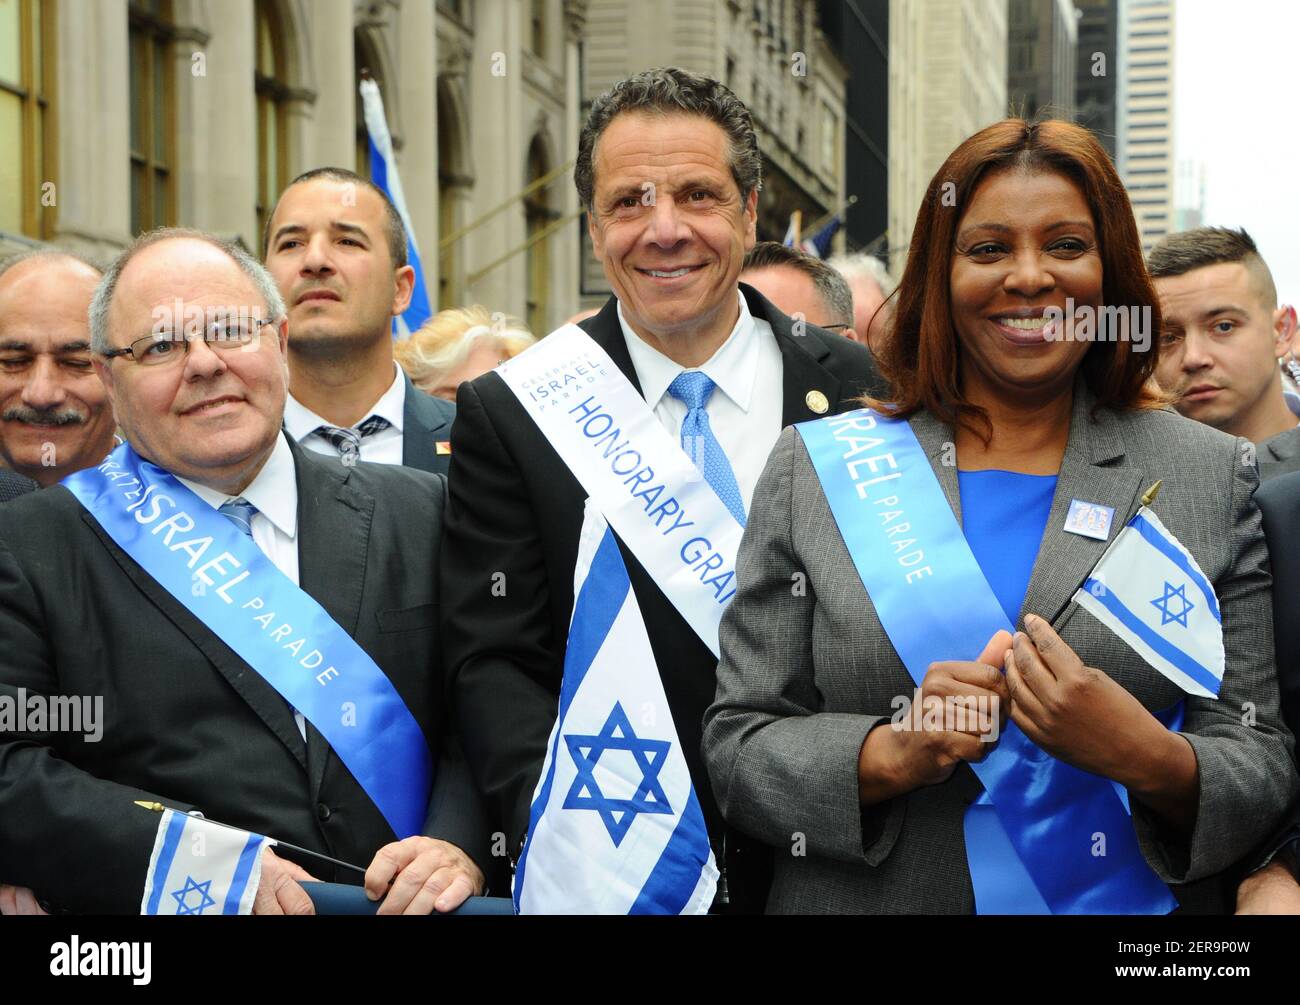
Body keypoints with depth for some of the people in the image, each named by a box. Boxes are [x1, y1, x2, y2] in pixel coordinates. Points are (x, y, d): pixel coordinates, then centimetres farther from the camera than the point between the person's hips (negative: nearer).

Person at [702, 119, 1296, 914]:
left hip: (1132, 901, 1)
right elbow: (738, 745, -4)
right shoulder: (817, 468, -3)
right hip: (869, 898, 0)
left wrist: (1155, 761, -23)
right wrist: (891, 754, -21)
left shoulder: (1212, 476, -2)